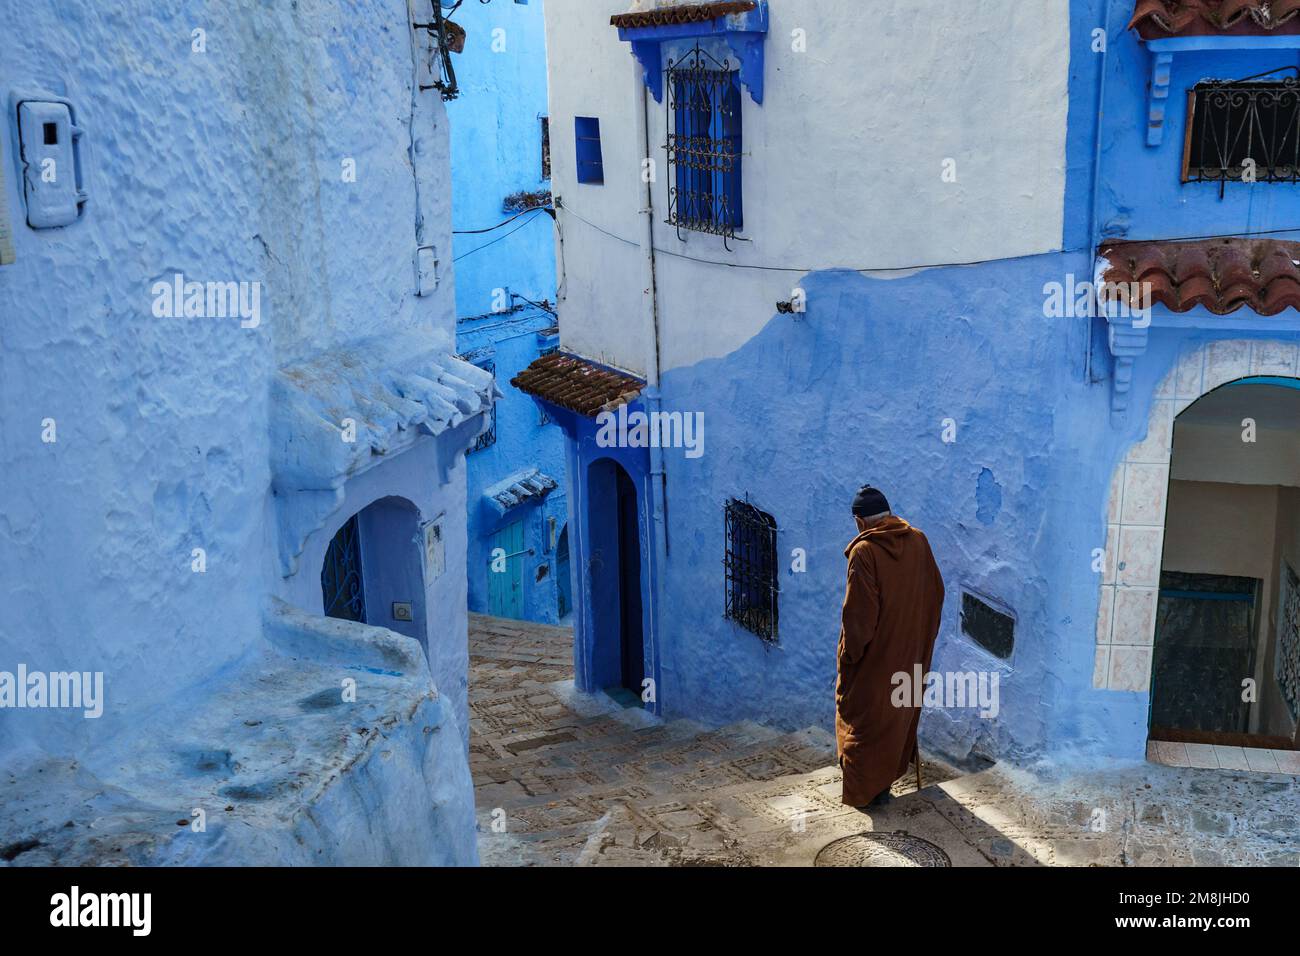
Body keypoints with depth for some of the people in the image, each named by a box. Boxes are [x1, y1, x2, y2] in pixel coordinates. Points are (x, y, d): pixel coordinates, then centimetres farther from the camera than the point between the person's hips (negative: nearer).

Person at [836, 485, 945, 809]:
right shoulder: (919, 541, -3)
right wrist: (924, 635, 17)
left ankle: (864, 790, 14)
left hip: (874, 656, -6)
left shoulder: (864, 551, -21)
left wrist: (849, 654, -10)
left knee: (864, 716, 8)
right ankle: (886, 778, 35)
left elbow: (859, 610, -21)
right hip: (911, 652, 6)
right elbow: (936, 592, 6)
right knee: (899, 714, 20)